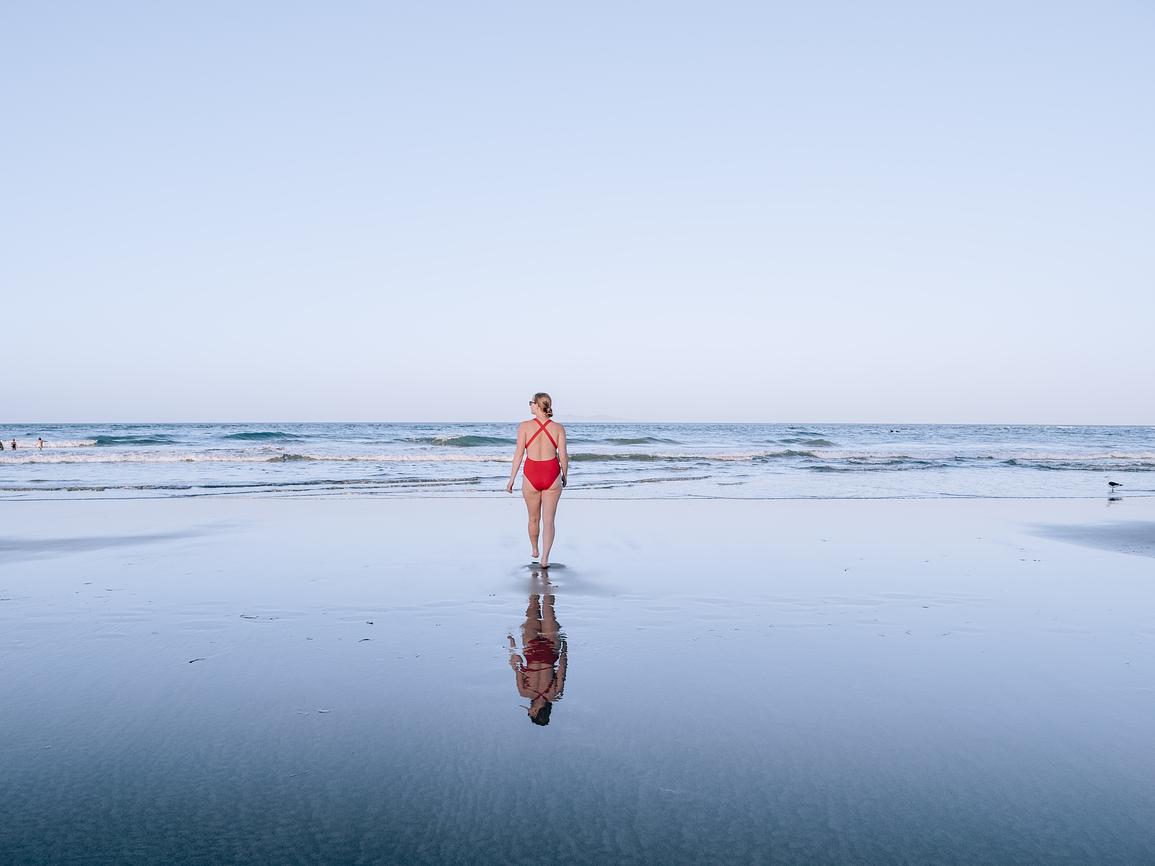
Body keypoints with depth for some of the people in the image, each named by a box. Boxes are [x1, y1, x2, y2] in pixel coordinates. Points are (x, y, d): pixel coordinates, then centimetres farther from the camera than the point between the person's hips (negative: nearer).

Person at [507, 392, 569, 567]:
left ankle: (535, 550, 40)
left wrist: (512, 479, 0)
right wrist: (565, 475, 13)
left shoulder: (524, 426, -8)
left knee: (534, 518, 20)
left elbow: (519, 454, -8)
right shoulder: (558, 428, -4)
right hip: (552, 475, 0)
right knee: (548, 520, 6)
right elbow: (563, 456, -4)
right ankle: (545, 559, -4)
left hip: (531, 476, 0)